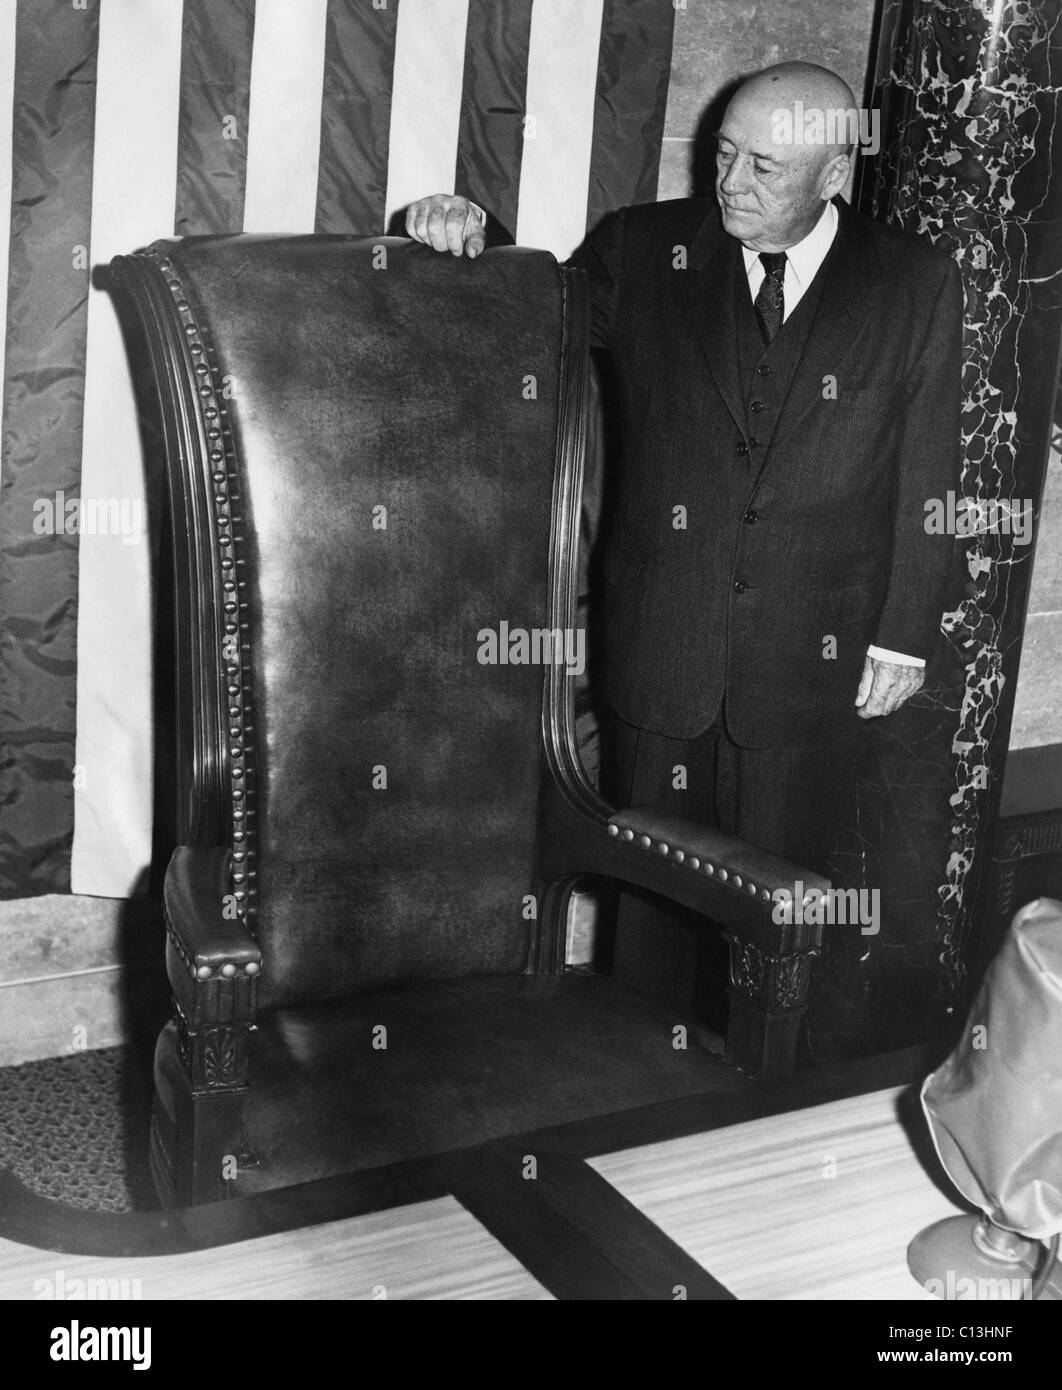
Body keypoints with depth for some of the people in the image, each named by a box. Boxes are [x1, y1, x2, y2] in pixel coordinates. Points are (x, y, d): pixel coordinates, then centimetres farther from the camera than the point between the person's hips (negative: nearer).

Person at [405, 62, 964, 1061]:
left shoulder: (914, 286, -2)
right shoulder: (642, 250, 0)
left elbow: (926, 478, -1)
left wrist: (904, 634, -3)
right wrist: (468, 252, -10)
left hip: (816, 661, -1)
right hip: (659, 640, 2)